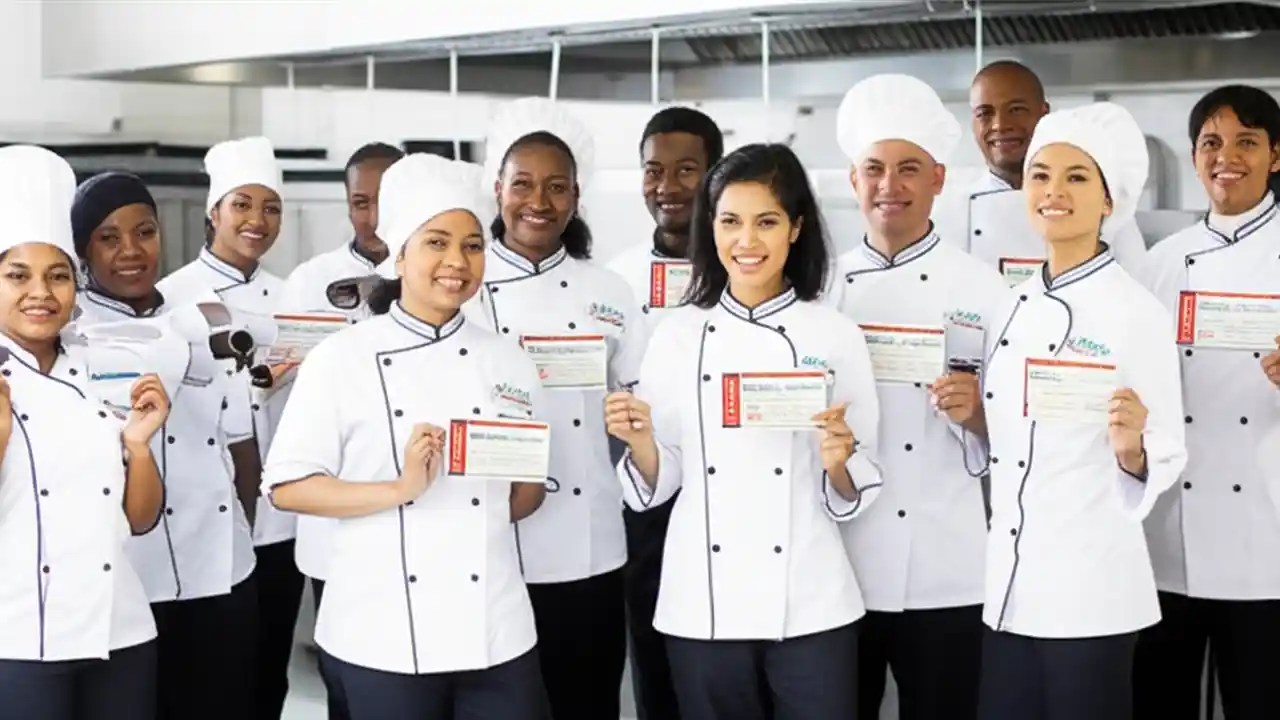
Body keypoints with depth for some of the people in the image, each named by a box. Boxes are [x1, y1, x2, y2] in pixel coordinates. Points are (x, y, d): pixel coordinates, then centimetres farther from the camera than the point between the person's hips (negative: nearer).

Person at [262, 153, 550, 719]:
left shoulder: (507, 363, 8)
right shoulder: (341, 358, -2)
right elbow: (287, 486, -6)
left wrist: (518, 478, -7)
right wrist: (399, 489, -16)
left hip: (495, 632, 3)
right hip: (383, 637, -3)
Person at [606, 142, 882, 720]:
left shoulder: (836, 336, -1)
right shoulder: (676, 336, 2)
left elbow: (851, 498, 2)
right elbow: (658, 484, 6)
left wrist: (837, 464, -18)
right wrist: (639, 442, -14)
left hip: (810, 608, -1)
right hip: (702, 609, 1)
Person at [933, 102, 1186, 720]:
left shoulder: (1136, 312, -10)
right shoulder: (1013, 308, 9)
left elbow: (1164, 460, -9)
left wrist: (1131, 448, -29)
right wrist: (973, 417, -1)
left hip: (1091, 591, -6)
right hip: (1008, 585, 6)